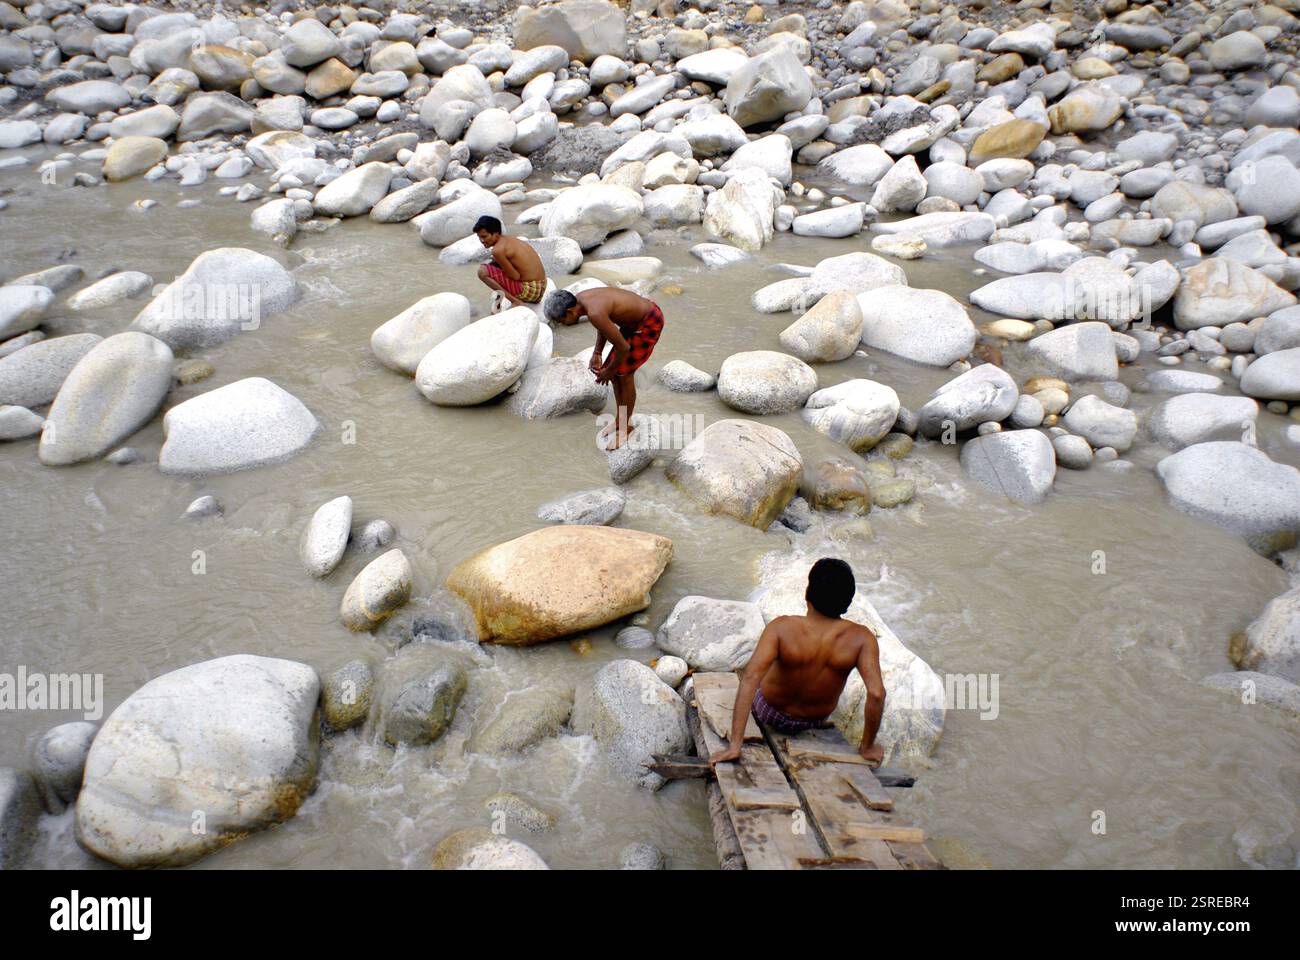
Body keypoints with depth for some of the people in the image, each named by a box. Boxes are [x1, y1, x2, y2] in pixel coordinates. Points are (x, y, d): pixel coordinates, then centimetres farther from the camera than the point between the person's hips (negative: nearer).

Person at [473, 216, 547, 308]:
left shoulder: (498, 250, -16)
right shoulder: (510, 239, 11)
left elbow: (516, 276, -16)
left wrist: (495, 263, -1)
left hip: (528, 291, -9)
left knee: (483, 271, -12)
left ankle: (516, 302, -11)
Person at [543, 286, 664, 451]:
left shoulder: (594, 313, -34)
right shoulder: (580, 299, -6)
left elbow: (623, 347, -25)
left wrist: (610, 371, -8)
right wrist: (597, 354, 5)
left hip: (650, 322, -9)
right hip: (634, 319, 9)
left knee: (623, 373, -4)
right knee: (616, 371, 11)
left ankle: (626, 426, 13)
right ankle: (620, 418, 29)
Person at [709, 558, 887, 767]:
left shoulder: (781, 628, -33)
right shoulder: (861, 638, -29)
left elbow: (750, 678, -40)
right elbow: (876, 693, -35)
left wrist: (734, 745, -37)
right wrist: (867, 746, -18)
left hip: (771, 714, -1)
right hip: (816, 721, 2)